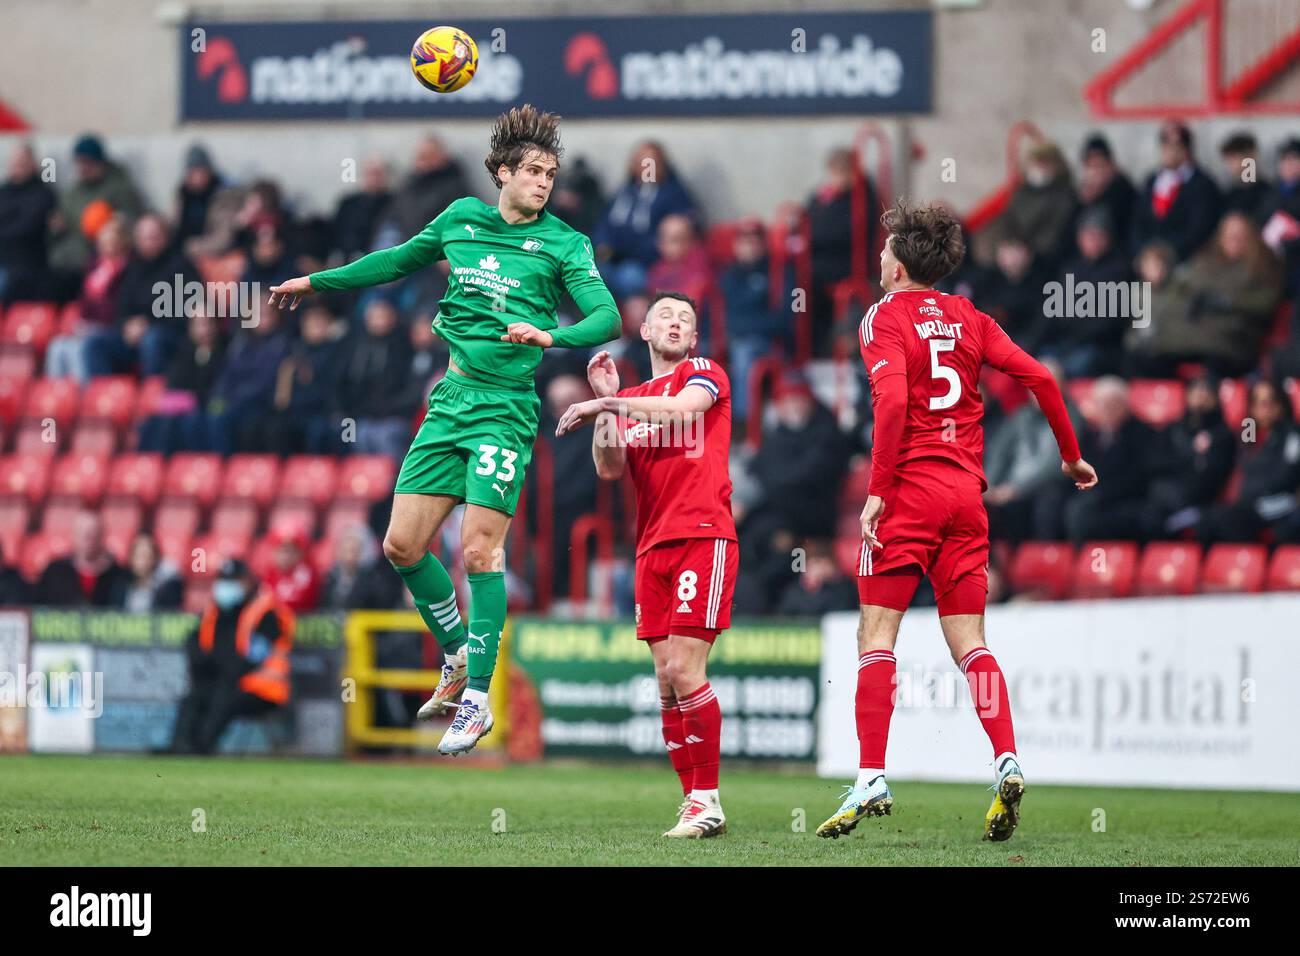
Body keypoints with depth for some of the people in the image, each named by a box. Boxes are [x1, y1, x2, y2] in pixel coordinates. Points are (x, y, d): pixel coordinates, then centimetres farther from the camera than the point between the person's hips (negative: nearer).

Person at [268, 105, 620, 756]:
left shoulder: (563, 244, -3)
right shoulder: (460, 218, 11)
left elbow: (606, 316, -14)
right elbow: (402, 259, 27)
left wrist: (552, 335, -33)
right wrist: (318, 282, 32)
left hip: (505, 408, -5)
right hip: (449, 402, 5)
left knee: (480, 549, -13)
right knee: (402, 545, 2)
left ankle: (477, 698, -6)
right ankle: (459, 656, 23)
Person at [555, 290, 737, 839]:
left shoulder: (705, 375, 5)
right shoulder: (629, 398, 20)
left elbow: (680, 407, -18)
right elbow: (609, 469, 6)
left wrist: (605, 404, -13)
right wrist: (605, 400, -2)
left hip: (702, 537, -6)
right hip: (652, 547, 6)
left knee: (684, 670, -14)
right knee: (667, 683, 2)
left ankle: (707, 800, -8)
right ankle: (695, 804, 7)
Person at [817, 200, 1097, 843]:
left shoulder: (885, 317, -3)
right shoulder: (969, 319, 13)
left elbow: (891, 401, -17)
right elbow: (1038, 377, 7)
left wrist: (878, 491, -15)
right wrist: (1070, 455, 19)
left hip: (909, 490, -5)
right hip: (966, 493, 5)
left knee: (876, 637, -1)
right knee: (968, 642, 8)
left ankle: (871, 778, -9)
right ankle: (1006, 762, -10)